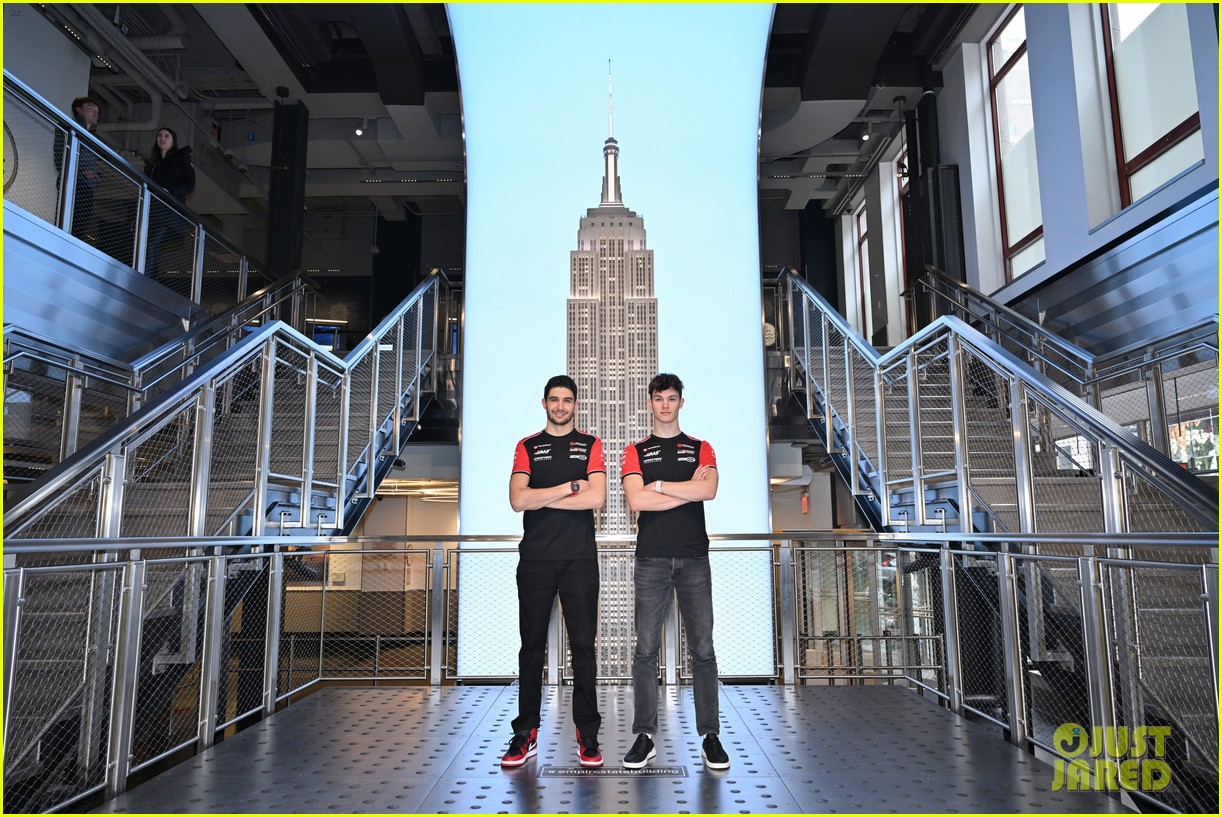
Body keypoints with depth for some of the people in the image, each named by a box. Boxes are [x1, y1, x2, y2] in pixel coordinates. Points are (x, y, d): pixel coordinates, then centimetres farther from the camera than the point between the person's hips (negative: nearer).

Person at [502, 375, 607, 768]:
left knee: (583, 645, 1)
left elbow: (596, 497, -8)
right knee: (532, 645, 5)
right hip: (535, 559, 1)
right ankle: (526, 734, 14)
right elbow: (518, 500, -6)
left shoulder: (590, 445, 8)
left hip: (580, 559, -1)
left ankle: (587, 735, 10)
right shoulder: (527, 447, 10)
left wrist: (541, 497, -6)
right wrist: (568, 487, -8)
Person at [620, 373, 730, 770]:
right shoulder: (636, 451, 10)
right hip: (651, 559, 0)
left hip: (694, 558, 1)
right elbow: (636, 500, -7)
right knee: (646, 649, 1)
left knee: (703, 648, 2)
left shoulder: (701, 449, 12)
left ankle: (710, 736, 11)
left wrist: (660, 485, -7)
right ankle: (645, 736, 10)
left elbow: (709, 489, -9)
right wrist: (687, 490, -6)